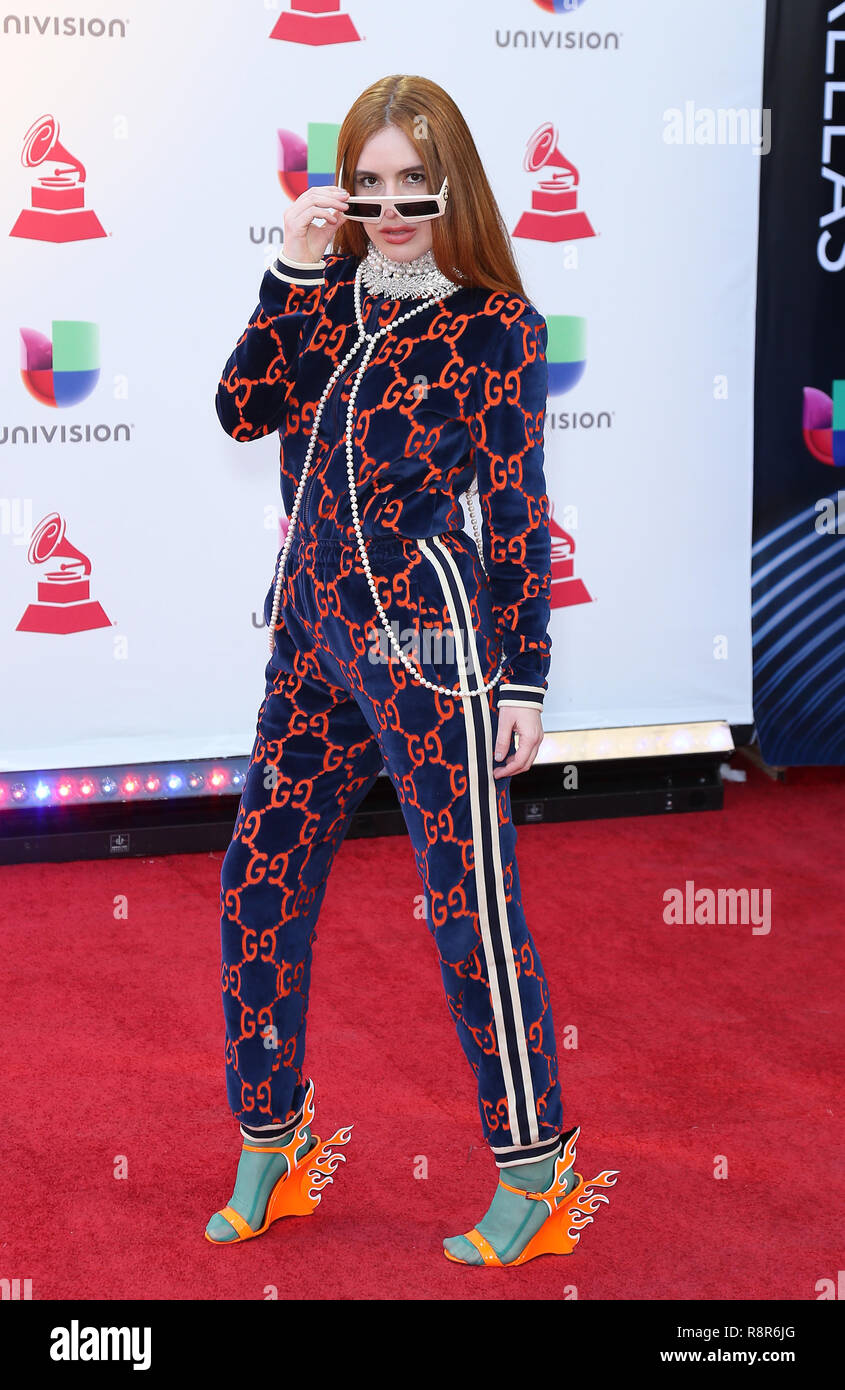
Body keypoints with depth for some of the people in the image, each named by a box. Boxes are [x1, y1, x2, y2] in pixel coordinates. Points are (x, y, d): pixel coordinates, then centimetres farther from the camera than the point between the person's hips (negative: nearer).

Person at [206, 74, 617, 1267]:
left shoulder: (494, 326, -6)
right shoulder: (327, 295, 9)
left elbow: (517, 510, -6)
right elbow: (244, 413, -4)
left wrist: (522, 678, -7)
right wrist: (291, 276, -11)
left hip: (427, 636, -6)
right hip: (314, 630, 6)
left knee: (470, 901, -3)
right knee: (260, 886, 9)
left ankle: (535, 1170, 11)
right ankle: (270, 1148, 26)